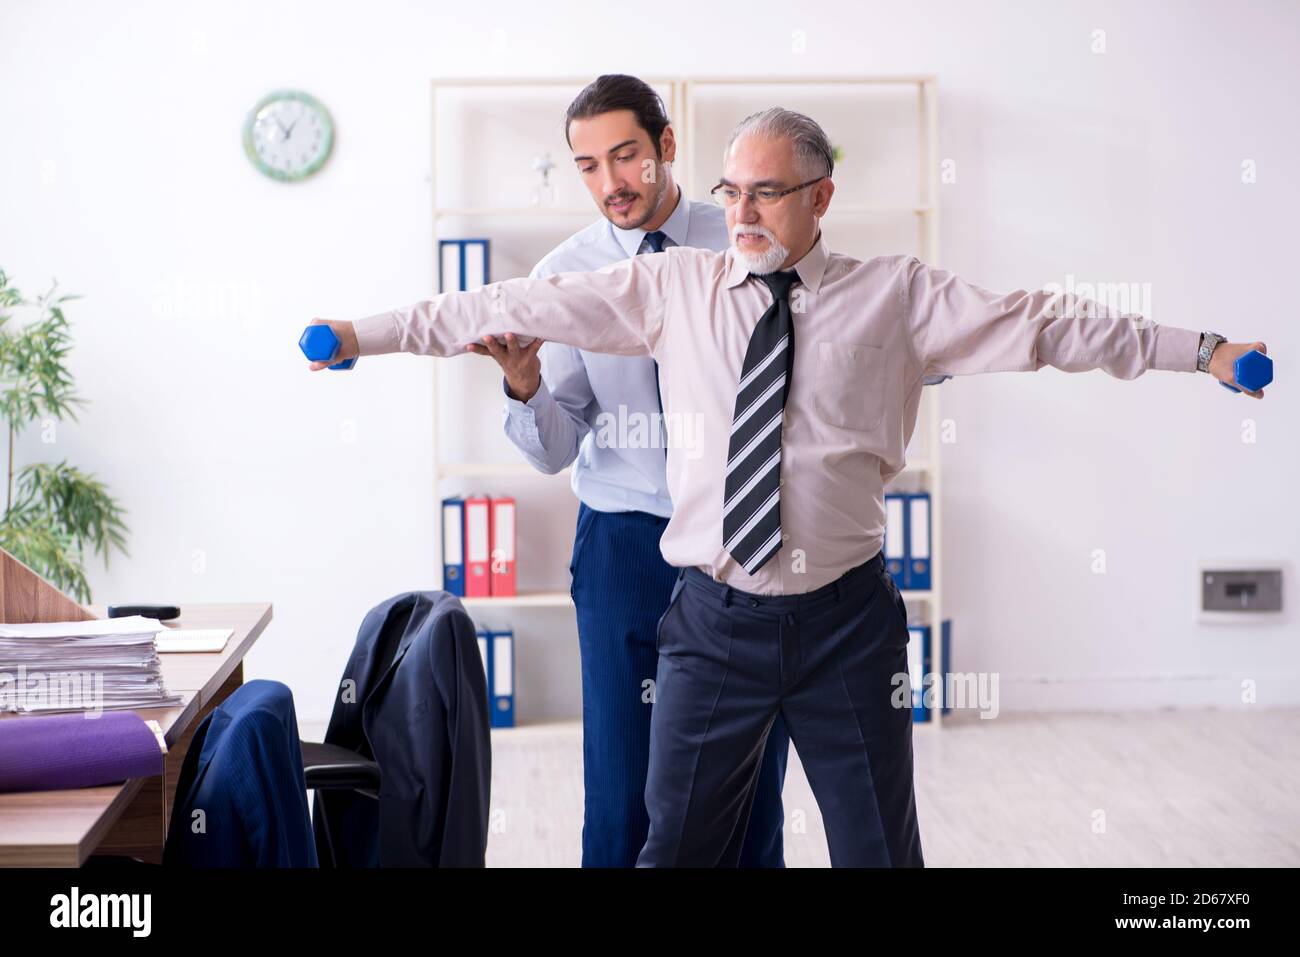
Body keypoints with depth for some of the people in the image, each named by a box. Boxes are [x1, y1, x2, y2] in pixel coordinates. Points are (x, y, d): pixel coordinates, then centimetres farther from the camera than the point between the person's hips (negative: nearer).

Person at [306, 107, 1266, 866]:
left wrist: (1205, 350, -4)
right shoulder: (673, 289, 3)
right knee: (677, 845, 8)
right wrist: (366, 333, 3)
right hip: (714, 619, 1)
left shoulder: (898, 296, 0)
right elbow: (529, 305, 3)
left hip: (846, 622, -1)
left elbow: (1044, 323, -1)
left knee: (880, 848, 9)